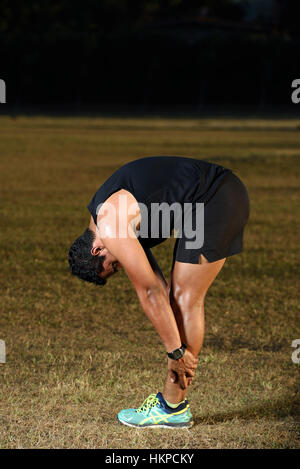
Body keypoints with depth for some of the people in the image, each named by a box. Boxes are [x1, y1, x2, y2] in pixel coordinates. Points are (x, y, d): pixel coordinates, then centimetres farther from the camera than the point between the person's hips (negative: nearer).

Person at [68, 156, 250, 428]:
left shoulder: (110, 225, -13)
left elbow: (150, 293, -13)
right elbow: (158, 287, 16)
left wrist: (177, 351, -6)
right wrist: (176, 350, 13)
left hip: (216, 201, -10)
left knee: (185, 298, -5)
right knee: (181, 294, 12)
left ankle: (173, 408, 2)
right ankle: (172, 398, 16)